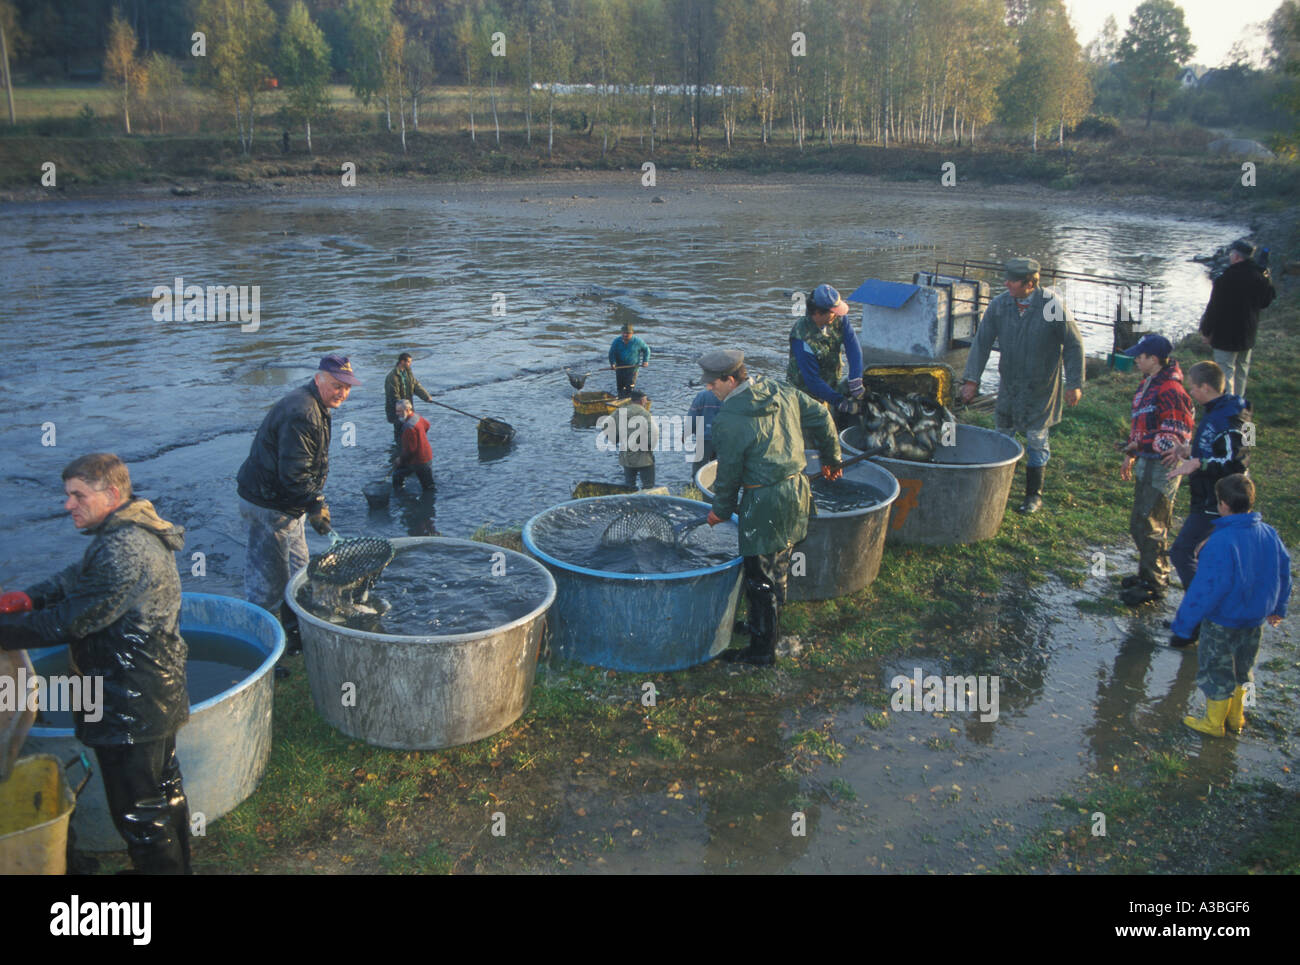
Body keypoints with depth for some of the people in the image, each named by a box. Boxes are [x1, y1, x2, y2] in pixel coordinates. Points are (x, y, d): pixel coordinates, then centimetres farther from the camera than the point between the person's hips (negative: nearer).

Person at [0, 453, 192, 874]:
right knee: (164, 787, 24)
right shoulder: (137, 532, 6)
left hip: (129, 709, -10)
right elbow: (77, 576, 12)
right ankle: (176, 864, 40)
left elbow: (69, 622, -23)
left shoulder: (122, 551, -26)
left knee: (137, 810, 5)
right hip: (159, 694, 10)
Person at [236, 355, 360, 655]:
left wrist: (316, 501, 17)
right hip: (269, 506, -11)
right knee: (268, 583, -4)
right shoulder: (301, 414, -24)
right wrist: (317, 506, -21)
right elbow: (294, 474, -27)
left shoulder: (316, 408, 12)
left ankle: (297, 637, 34)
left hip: (288, 504, 11)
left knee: (297, 572, 20)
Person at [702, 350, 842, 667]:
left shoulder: (729, 420, -17)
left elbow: (729, 472, -9)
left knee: (761, 577, 2)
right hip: (796, 489, 9)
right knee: (778, 567, 21)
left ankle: (762, 650, 12)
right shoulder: (782, 392, 5)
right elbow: (821, 416, 14)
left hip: (764, 503, -9)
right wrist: (831, 459, 27)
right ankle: (760, 625, 38)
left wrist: (720, 509, 8)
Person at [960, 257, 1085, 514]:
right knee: (1003, 435, 10)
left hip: (1041, 387, -3)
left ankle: (1034, 495, 20)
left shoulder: (1052, 305, -17)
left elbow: (1074, 344, -8)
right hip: (1009, 384, 3)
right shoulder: (999, 304, -8)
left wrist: (1074, 384, -9)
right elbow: (982, 342, -2)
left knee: (1037, 439, 6)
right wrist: (972, 379, -8)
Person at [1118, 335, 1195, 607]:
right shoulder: (1149, 384, 9)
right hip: (1146, 463, 10)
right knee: (1143, 523, 19)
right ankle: (1149, 573, 32)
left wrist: (1139, 444, -26)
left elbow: (1176, 436, -23)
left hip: (1162, 467, -10)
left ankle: (1153, 585, 9)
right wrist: (1130, 455, 23)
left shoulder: (1170, 391, -23)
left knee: (1146, 525, -3)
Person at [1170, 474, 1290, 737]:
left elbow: (1204, 590, -28)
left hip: (1222, 621, -7)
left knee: (1216, 671, 12)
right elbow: (1283, 573, 8)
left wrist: (1182, 626, -19)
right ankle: (1235, 718, 41)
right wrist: (1278, 608, 25)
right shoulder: (1270, 534, -6)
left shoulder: (1220, 542, -29)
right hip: (1255, 619, 7)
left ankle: (1213, 723, 27)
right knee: (1241, 670, 25)